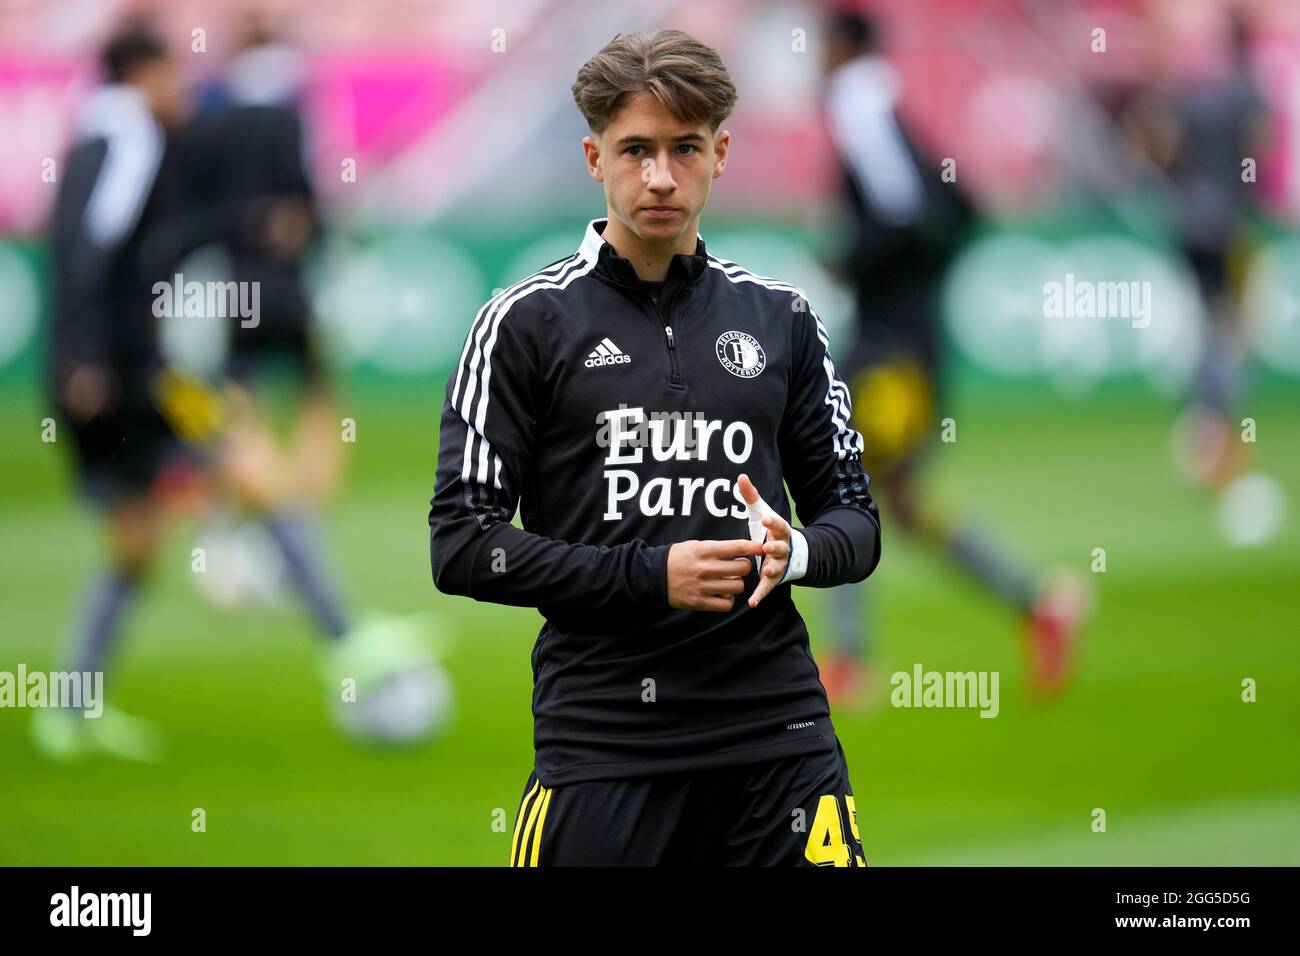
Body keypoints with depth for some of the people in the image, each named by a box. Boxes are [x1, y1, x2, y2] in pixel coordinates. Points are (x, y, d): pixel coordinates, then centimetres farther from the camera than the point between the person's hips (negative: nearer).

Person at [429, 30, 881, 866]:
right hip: (603, 743, -3)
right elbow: (462, 545, -4)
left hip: (776, 736, 3)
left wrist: (793, 552, -9)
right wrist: (650, 575, -14)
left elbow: (855, 518, 15)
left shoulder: (781, 319, 11)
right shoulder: (527, 322, 1)